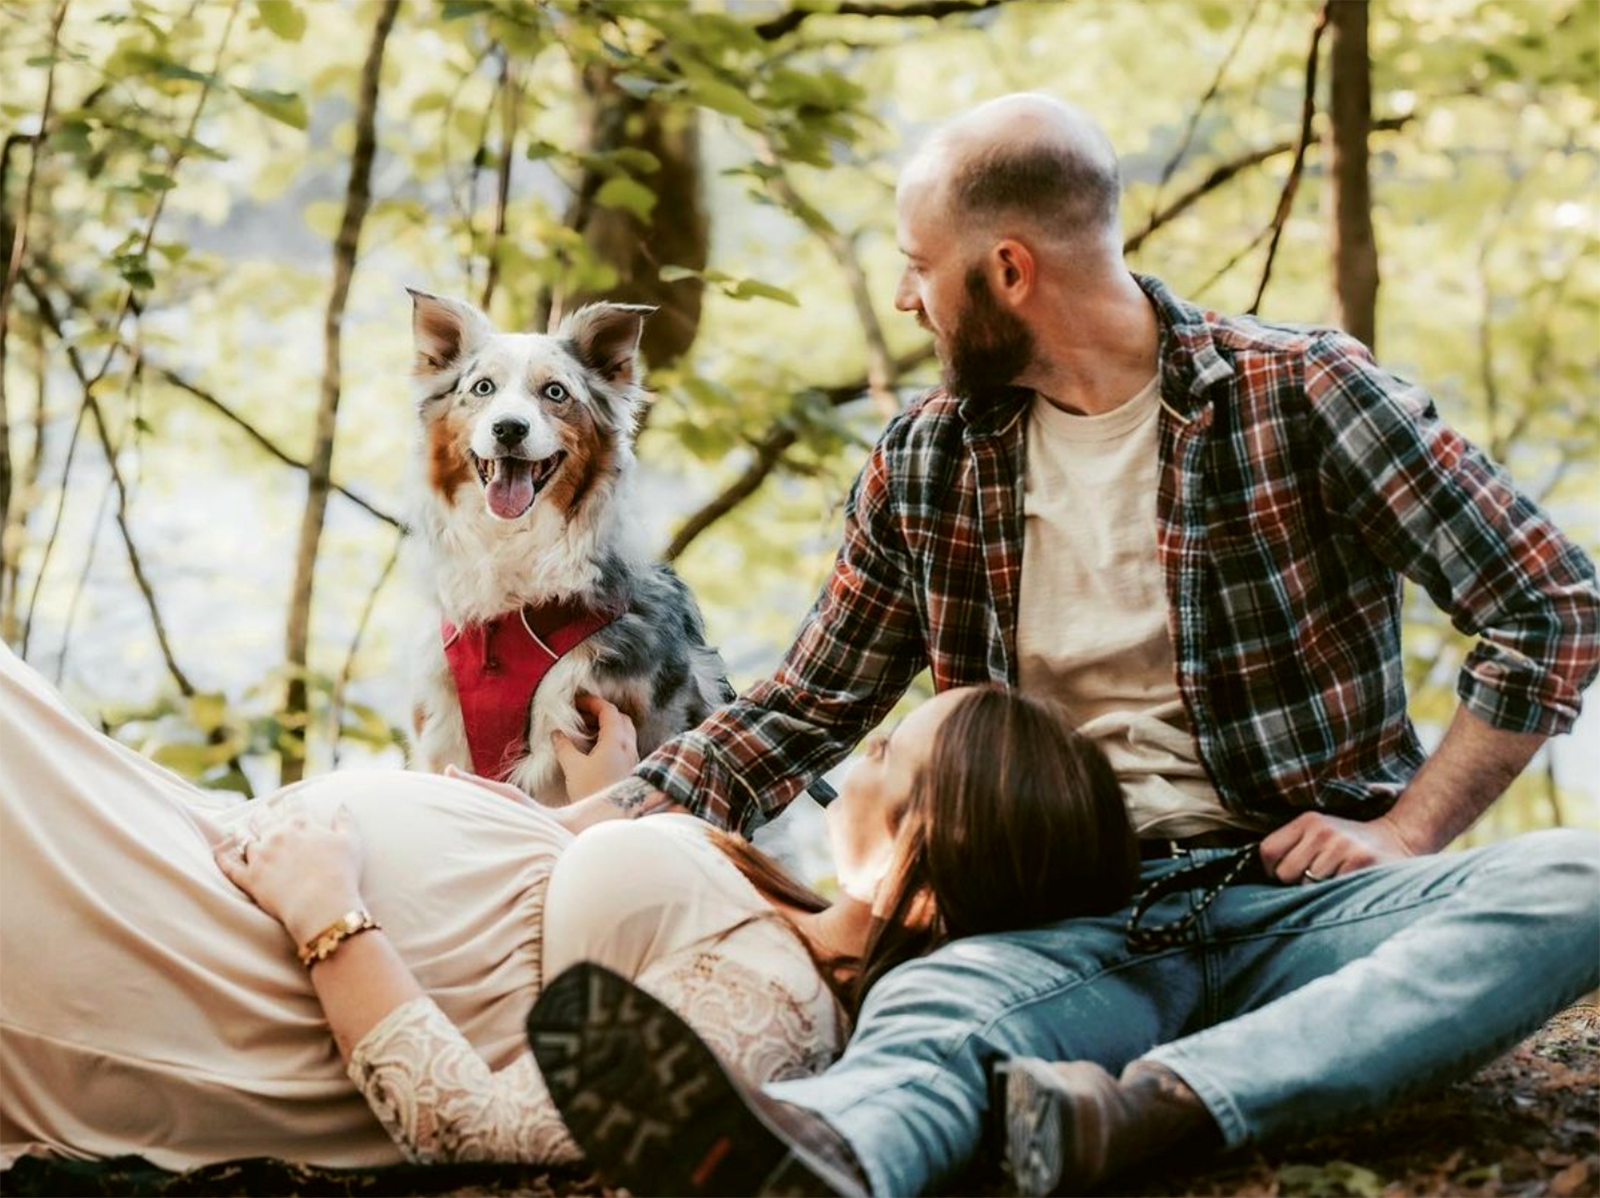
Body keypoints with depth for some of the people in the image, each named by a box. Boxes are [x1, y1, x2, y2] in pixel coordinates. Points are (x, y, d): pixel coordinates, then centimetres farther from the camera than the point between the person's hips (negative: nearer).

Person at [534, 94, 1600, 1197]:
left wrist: (1405, 832, -8)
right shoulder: (924, 468, 10)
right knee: (921, 1015, -34)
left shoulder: (1299, 394, -2)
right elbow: (803, 712, 18)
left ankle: (1161, 1103, -46)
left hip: (1305, 898, -1)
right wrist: (586, 827, 7)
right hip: (1084, 926, 1)